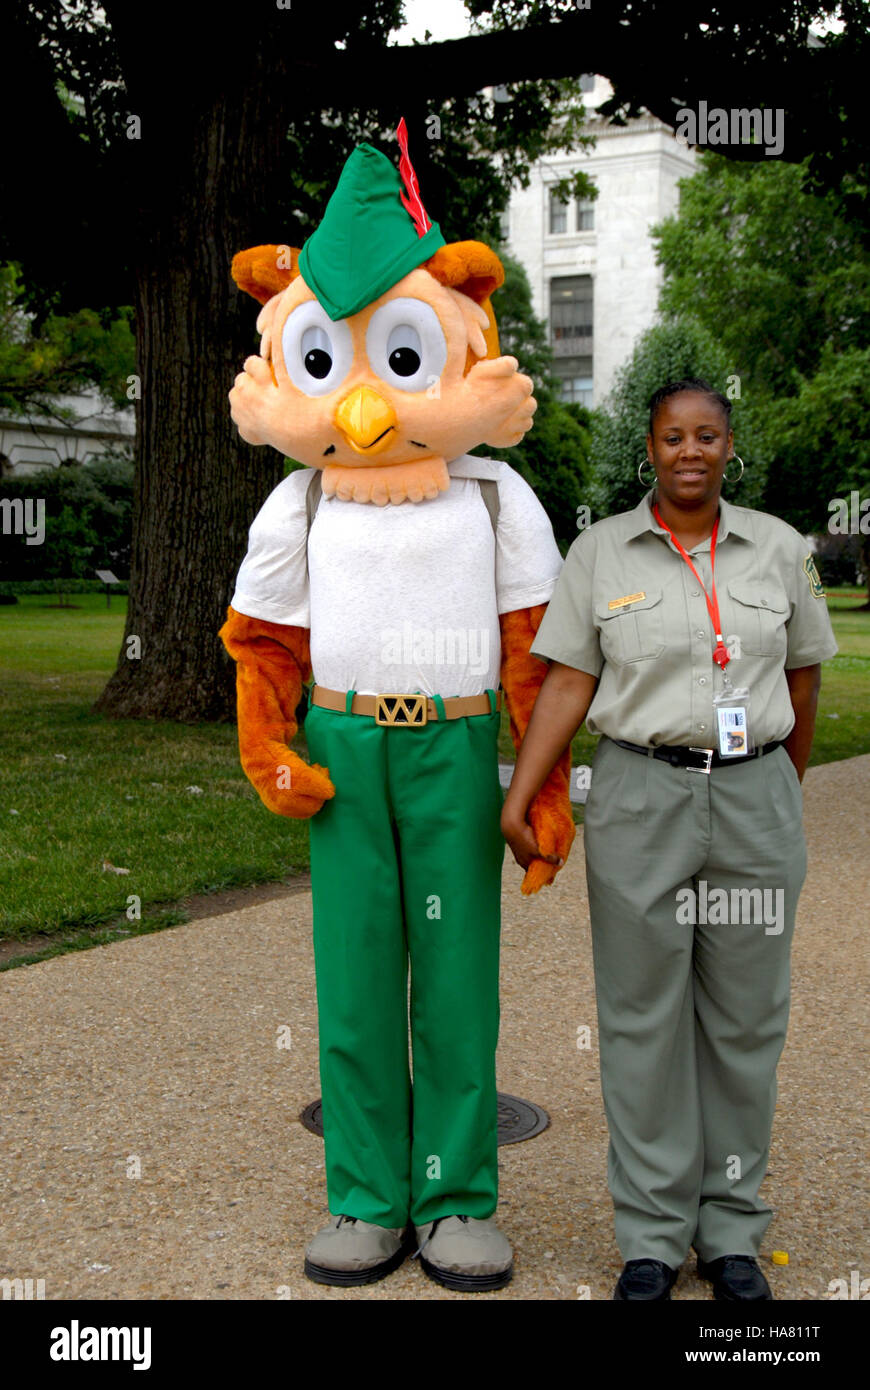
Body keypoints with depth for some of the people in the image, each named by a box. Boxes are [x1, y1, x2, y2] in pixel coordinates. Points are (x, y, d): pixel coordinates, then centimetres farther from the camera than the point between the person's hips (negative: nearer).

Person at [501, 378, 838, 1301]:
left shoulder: (778, 549, 5)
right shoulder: (599, 551, 1)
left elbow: (802, 676, 13)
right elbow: (567, 683, -2)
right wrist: (517, 800, -10)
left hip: (753, 795, 2)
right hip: (640, 799, -1)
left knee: (745, 1019, 9)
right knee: (644, 1018, 5)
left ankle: (732, 1231, 25)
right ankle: (652, 1234, 20)